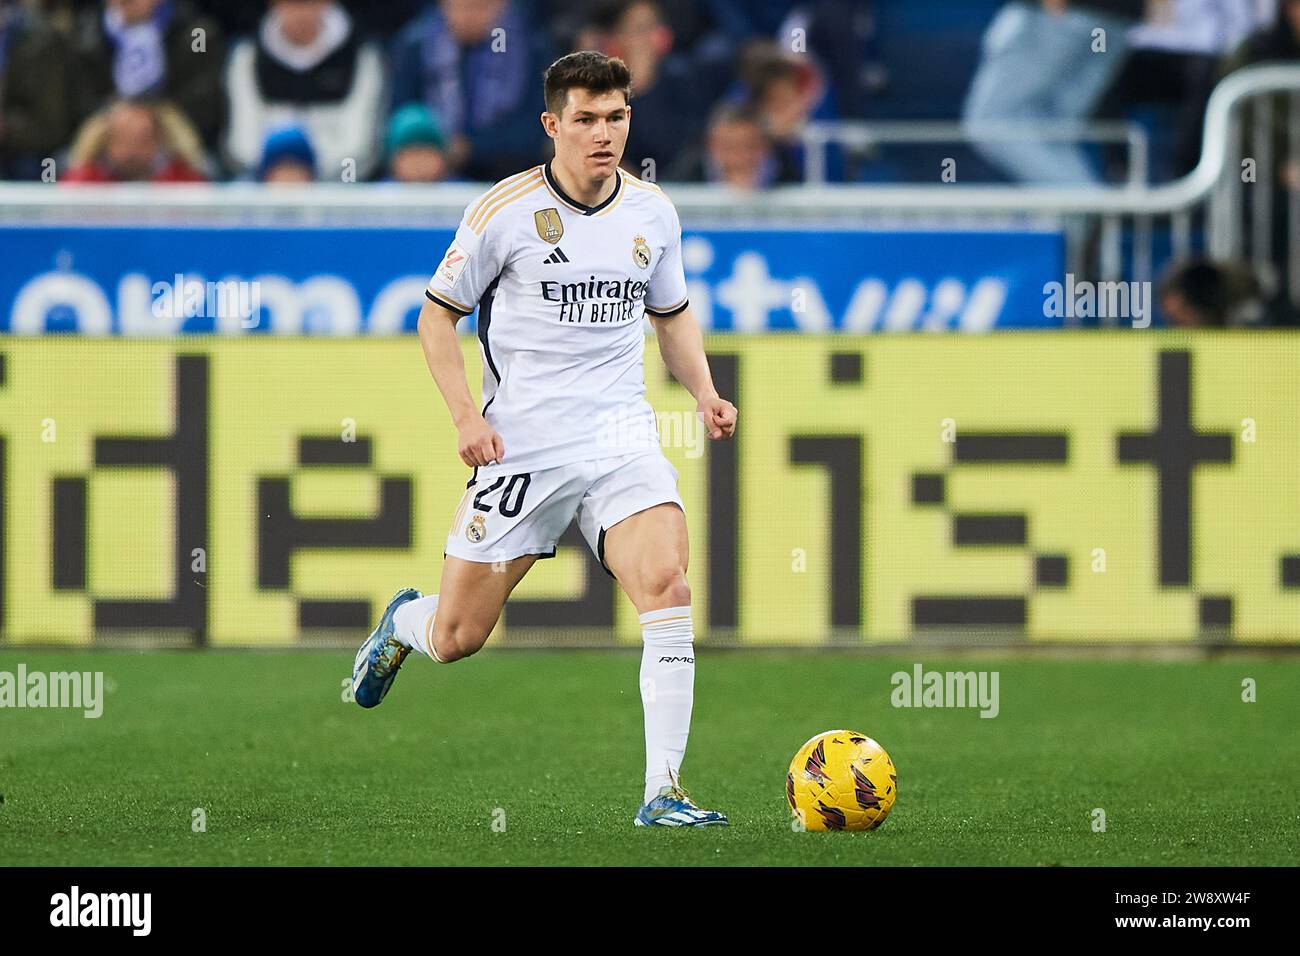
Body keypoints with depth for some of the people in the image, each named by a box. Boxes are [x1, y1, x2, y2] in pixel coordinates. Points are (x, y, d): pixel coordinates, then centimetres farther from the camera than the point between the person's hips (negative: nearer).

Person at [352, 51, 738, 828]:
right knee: (455, 640, 4)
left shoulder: (653, 213, 5)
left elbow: (673, 314, 21)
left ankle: (664, 792, -19)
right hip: (522, 444, -2)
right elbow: (438, 316, 1)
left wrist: (704, 391, 4)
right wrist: (466, 415, -11)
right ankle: (403, 624, 44)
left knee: (668, 583, -23)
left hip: (622, 436, 2)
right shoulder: (505, 211, -8)